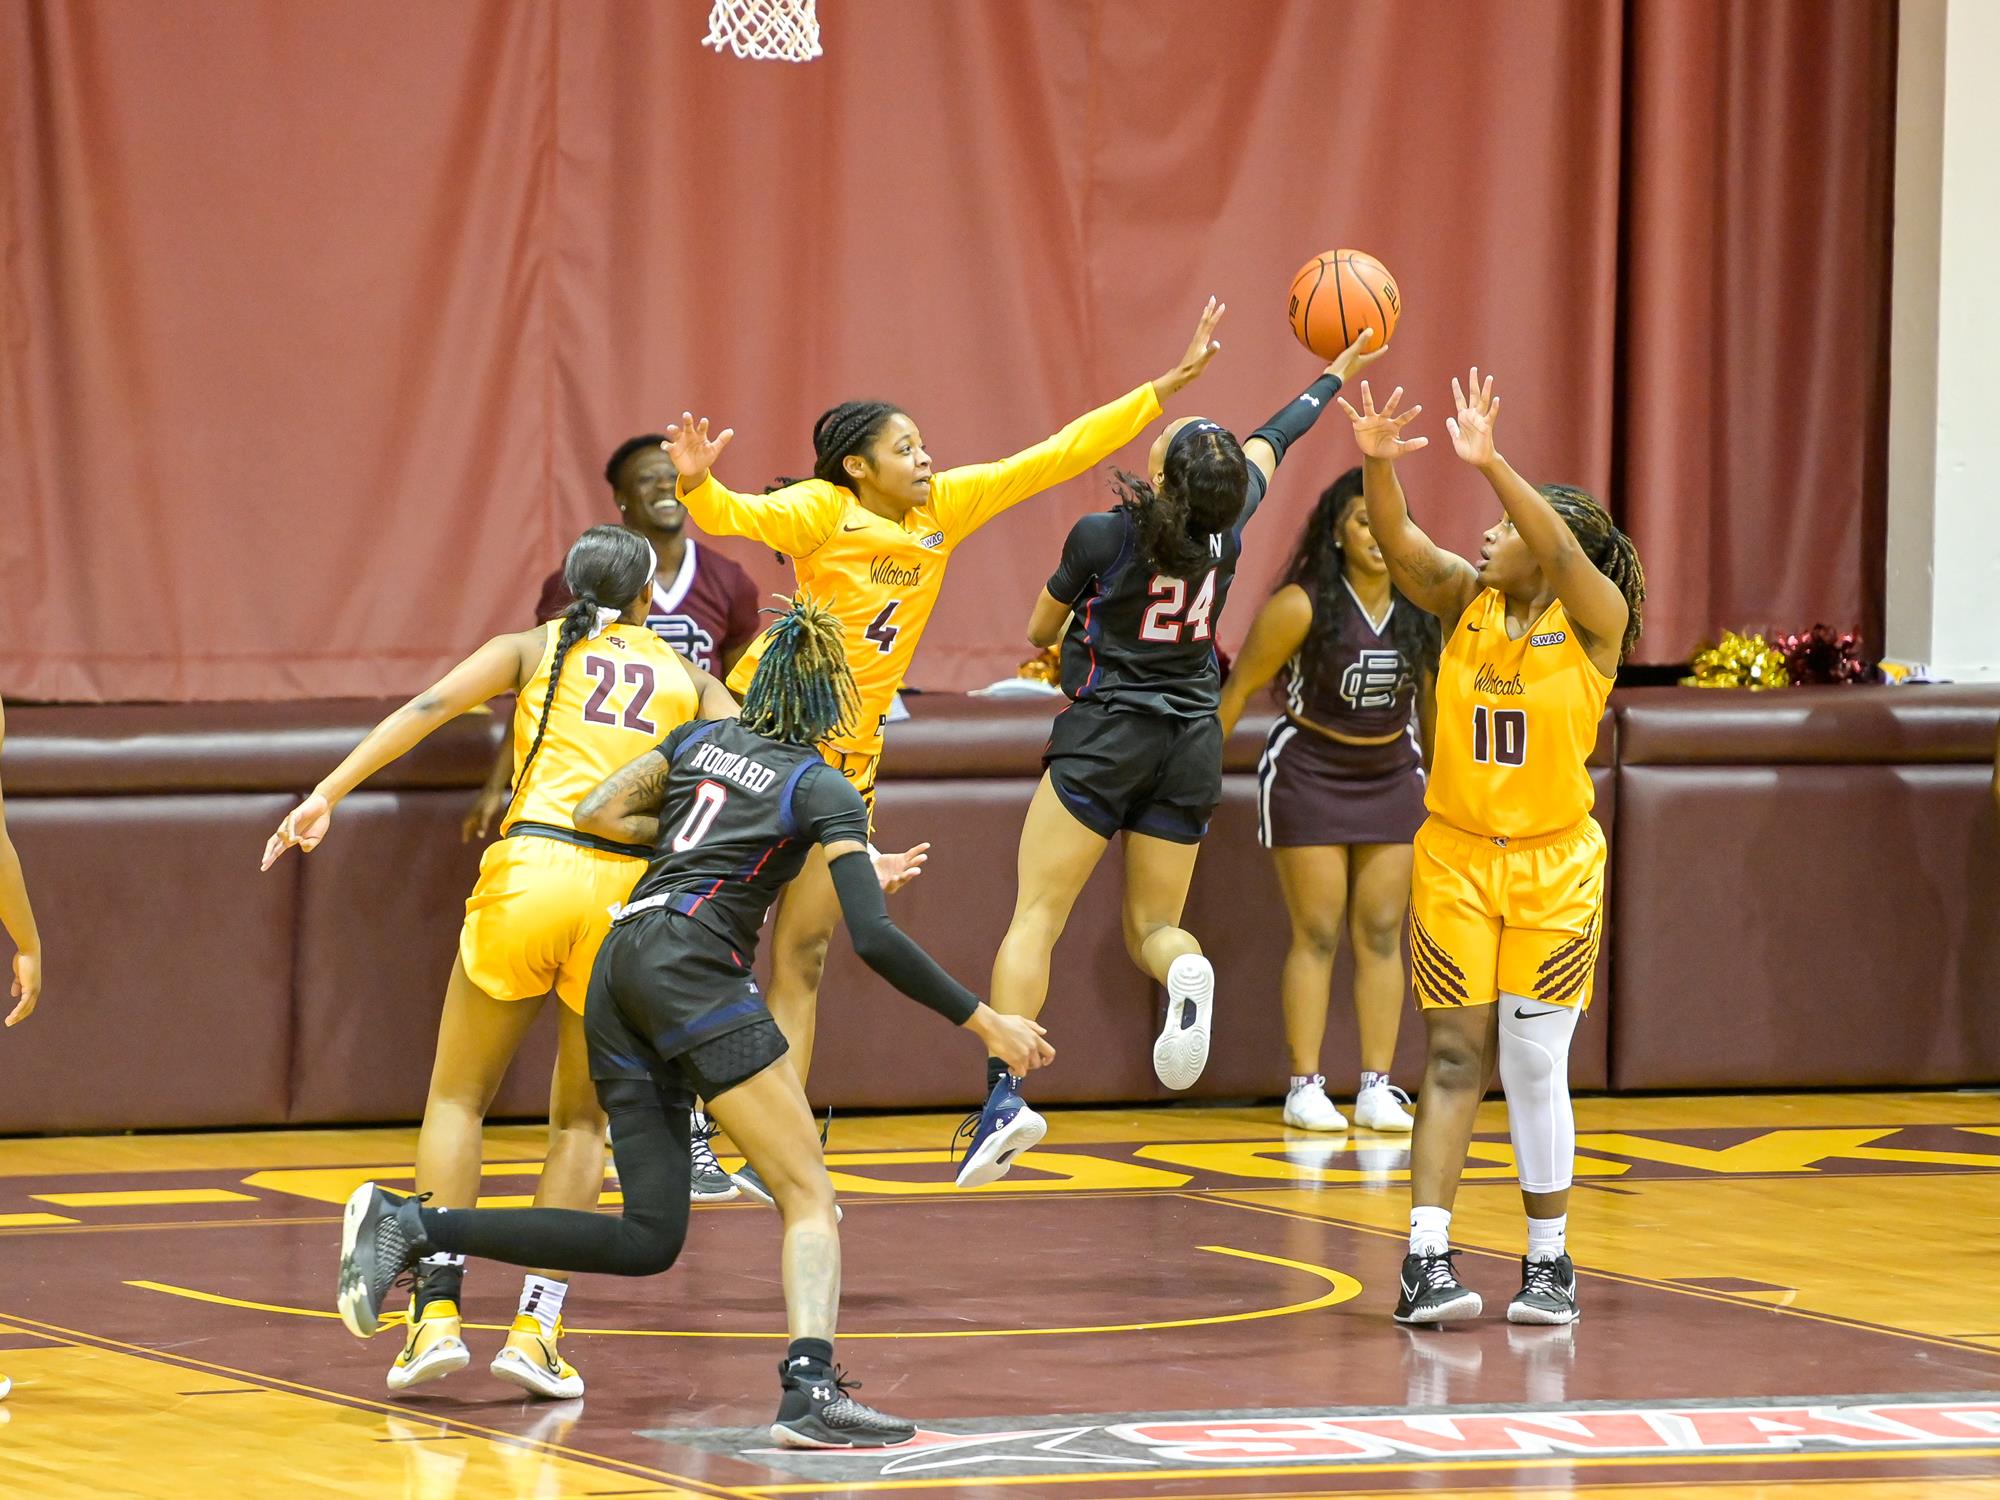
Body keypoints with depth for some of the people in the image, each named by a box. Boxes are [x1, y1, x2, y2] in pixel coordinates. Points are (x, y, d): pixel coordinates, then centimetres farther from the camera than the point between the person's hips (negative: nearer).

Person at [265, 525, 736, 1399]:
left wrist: (327, 793, -3)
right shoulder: (690, 681, 20)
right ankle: (535, 1330, 6)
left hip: (528, 873, -1)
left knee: (458, 1100, 14)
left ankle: (438, 1311, 0)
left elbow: (430, 706, 2)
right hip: (628, 891, 1)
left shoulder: (535, 648, 16)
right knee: (580, 1119, 17)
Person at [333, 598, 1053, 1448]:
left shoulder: (700, 739, 20)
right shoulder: (823, 790, 4)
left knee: (646, 1239, 6)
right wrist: (986, 1025, 0)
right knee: (809, 1195, -10)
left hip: (619, 965, 7)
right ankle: (810, 1390, -34)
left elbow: (599, 815, 19)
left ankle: (408, 1227, -3)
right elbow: (875, 940, -5)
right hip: (691, 960, -7)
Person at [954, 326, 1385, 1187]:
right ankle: (1187, 974, -26)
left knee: (1035, 917, -6)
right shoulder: (1229, 522, -3)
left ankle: (1004, 1092, -23)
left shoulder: (1103, 537, -13)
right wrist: (1334, 377, 37)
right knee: (1152, 927, 13)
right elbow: (1273, 442, 18)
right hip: (1193, 741, 5)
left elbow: (1040, 632, 4)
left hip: (1105, 735, -5)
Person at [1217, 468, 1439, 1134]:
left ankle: (1376, 1087, 5)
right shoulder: (1301, 607, -17)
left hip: (1390, 777, 4)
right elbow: (1239, 688, -9)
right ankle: (1305, 1087, 1)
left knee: (1382, 932, 2)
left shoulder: (1421, 609, -4)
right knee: (1317, 934, -4)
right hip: (1308, 774, -4)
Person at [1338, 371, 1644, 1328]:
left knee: (1535, 1069, 0)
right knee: (1452, 1060, -1)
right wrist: (1377, 463, -33)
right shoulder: (1466, 600, 2)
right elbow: (1400, 546, -14)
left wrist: (1490, 463, -41)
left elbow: (1562, 550, -28)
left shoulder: (1594, 620, -8)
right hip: (1454, 858, 3)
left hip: (1553, 867, -3)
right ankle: (1426, 1260, -6)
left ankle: (1549, 1261, 13)